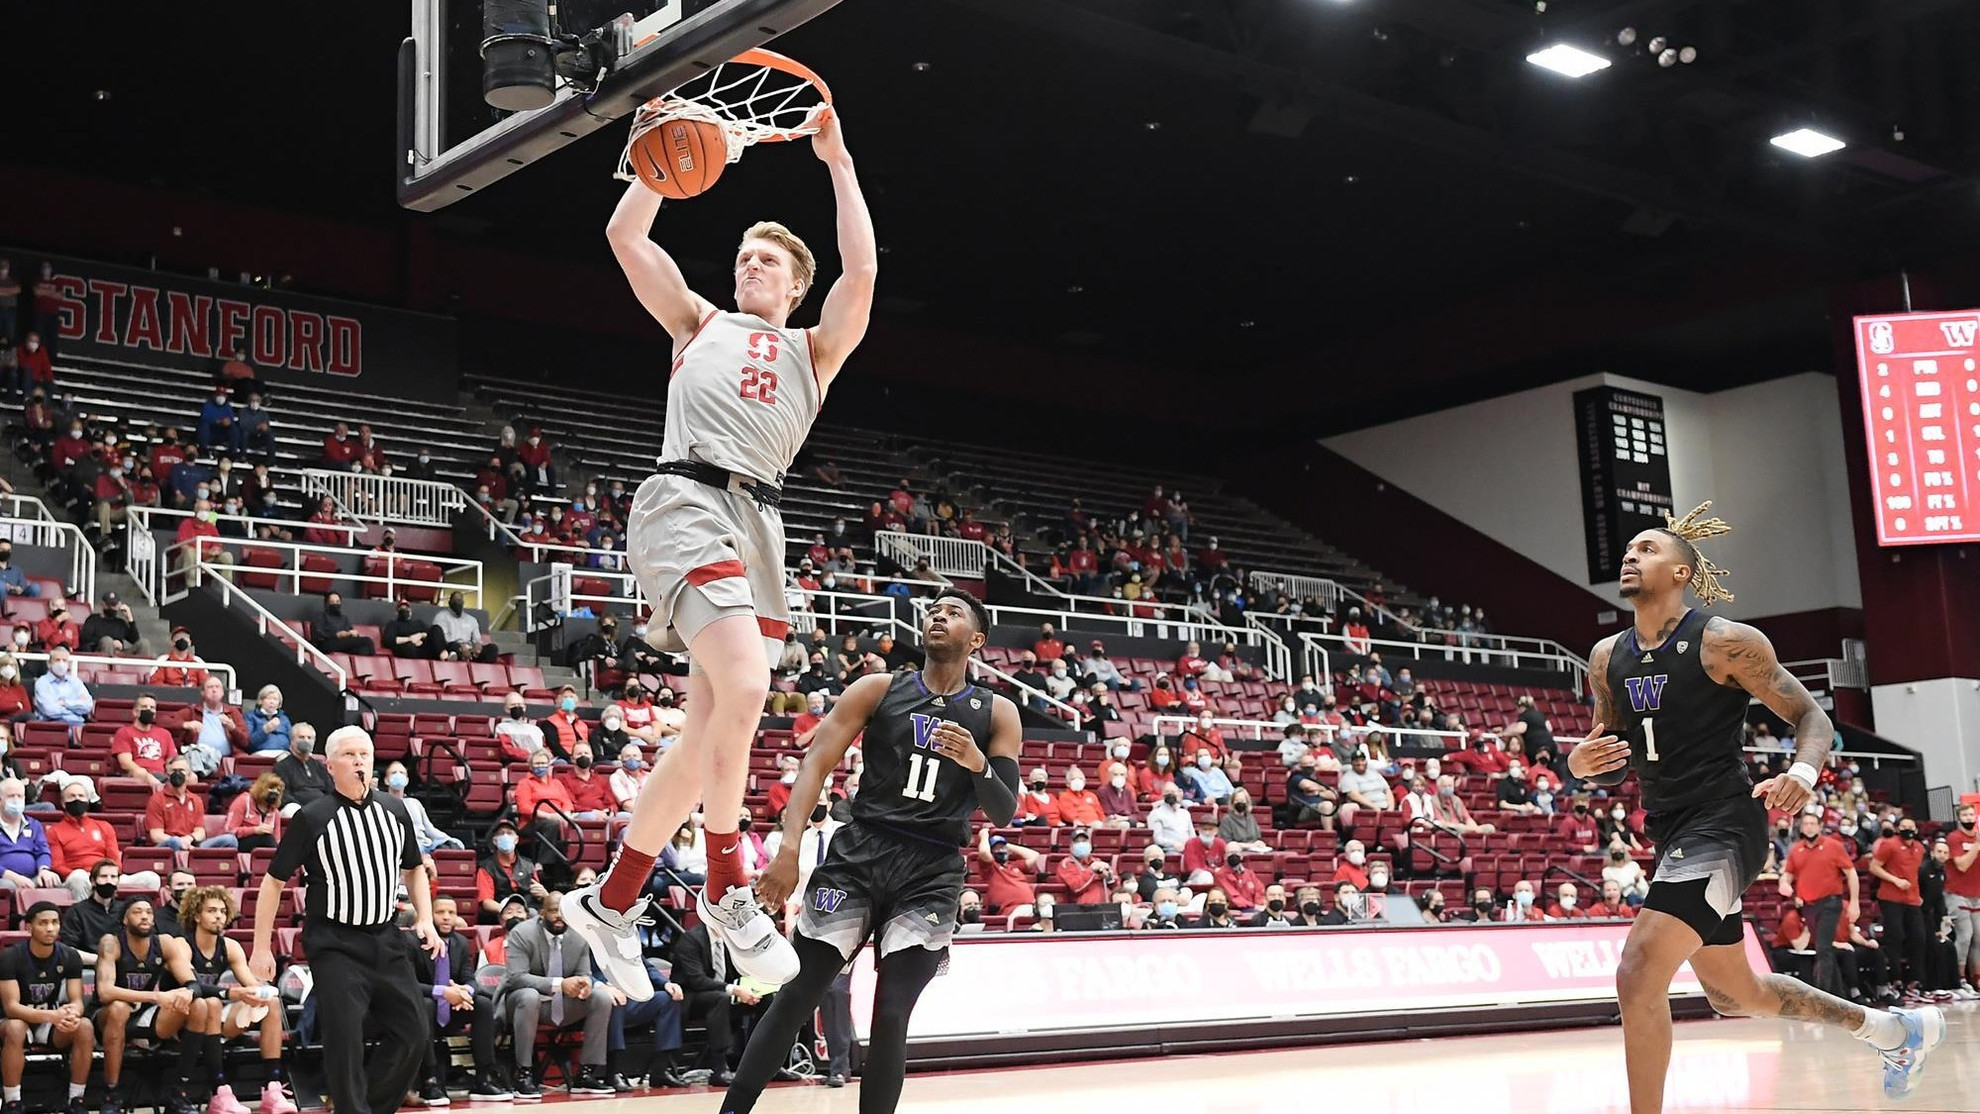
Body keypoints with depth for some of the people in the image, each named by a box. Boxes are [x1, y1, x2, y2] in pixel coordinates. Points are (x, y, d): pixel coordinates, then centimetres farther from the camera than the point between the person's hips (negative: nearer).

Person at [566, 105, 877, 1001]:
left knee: (710, 732, 0)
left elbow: (862, 272, 9)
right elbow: (626, 236, 15)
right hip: (688, 498, -4)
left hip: (757, 522, 4)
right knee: (742, 690, -25)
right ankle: (726, 889, -12)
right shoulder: (701, 323, 23)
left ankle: (611, 901, 12)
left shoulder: (813, 350, 24)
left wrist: (838, 163, 10)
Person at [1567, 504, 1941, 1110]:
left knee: (1638, 975, -21)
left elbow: (1811, 715, -6)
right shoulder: (1608, 658, 9)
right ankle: (1894, 1028, 41)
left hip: (1723, 827, -8)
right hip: (1672, 834, 8)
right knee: (1735, 994, 19)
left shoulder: (1725, 642, -9)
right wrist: (1581, 764, -7)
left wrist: (1803, 772, -27)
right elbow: (1619, 765, 17)